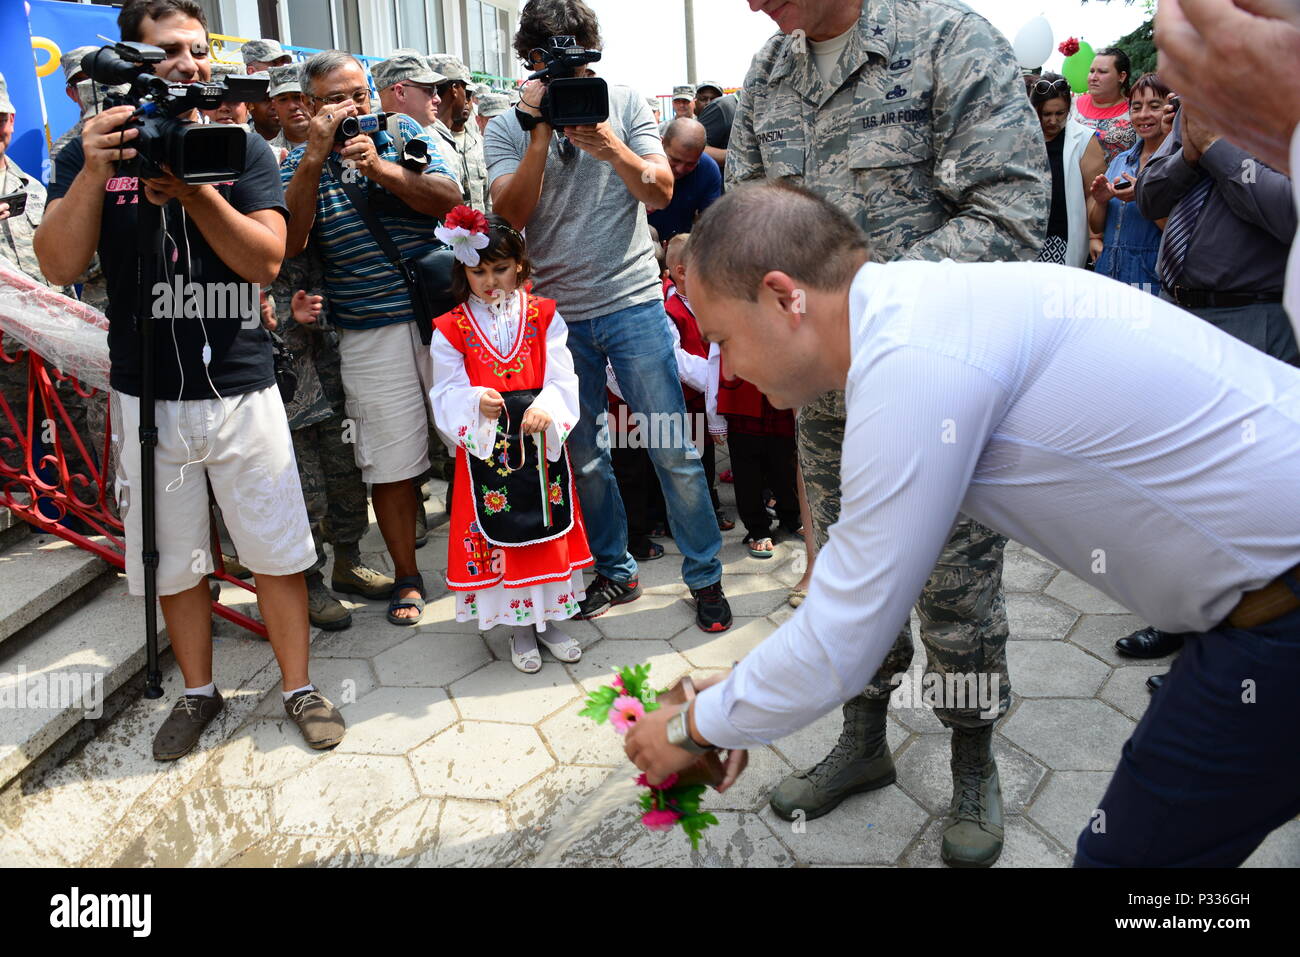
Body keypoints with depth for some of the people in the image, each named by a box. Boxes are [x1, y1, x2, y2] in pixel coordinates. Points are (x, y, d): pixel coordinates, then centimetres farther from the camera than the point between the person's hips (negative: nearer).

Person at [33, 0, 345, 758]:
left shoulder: (242, 150, 2)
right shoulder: (91, 153, 4)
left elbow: (266, 260, -9)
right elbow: (60, 264, -7)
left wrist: (194, 191, -22)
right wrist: (95, 174, -20)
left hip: (242, 389, -1)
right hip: (147, 396, 1)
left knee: (278, 552, 4)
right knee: (174, 560, 12)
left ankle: (300, 688, 21)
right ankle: (200, 691, 31)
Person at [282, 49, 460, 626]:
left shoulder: (405, 134, 8)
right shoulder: (301, 162, 6)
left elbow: (450, 199, -7)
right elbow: (288, 242, -11)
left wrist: (381, 169, -19)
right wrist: (315, 157, -17)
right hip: (370, 334, -1)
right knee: (390, 461, 4)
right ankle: (406, 577, 20)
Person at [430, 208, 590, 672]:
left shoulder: (543, 316, 3)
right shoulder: (451, 329, 1)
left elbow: (562, 378, -2)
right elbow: (447, 393, -2)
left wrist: (545, 408, -21)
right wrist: (476, 401, -23)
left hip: (541, 442, 1)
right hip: (484, 448, -1)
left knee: (548, 529, 7)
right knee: (498, 532, 4)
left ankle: (548, 618, 26)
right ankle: (520, 629, 20)